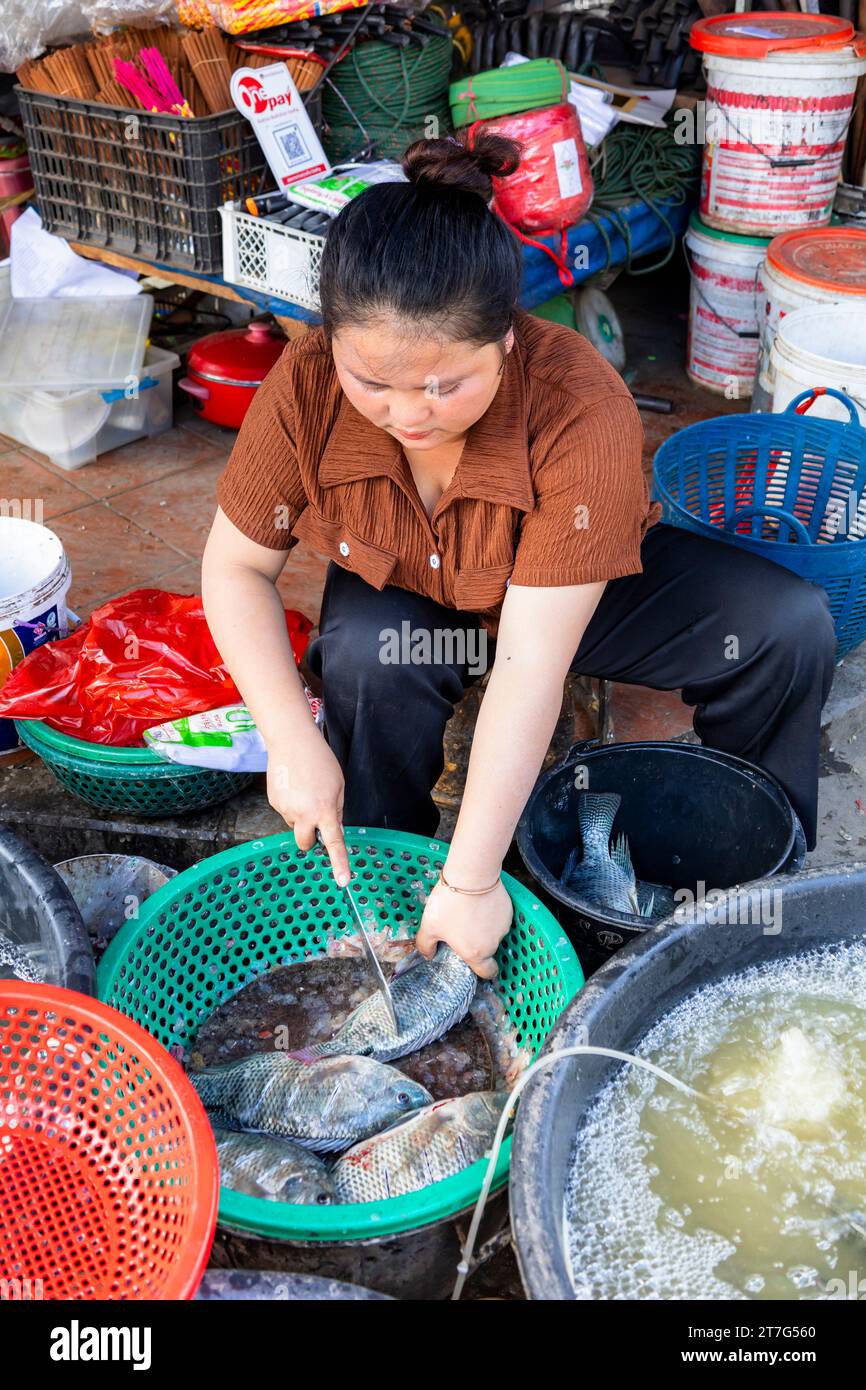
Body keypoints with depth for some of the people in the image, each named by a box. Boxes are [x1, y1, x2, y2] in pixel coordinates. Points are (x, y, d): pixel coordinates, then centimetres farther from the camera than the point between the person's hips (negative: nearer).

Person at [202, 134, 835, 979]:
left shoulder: (582, 410, -37)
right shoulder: (306, 388, -29)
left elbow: (530, 664, -38)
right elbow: (235, 567, -16)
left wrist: (470, 879, -36)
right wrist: (291, 740, -29)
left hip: (570, 591, -1)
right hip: (403, 601, 1)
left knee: (790, 628, -21)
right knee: (364, 654, -35)